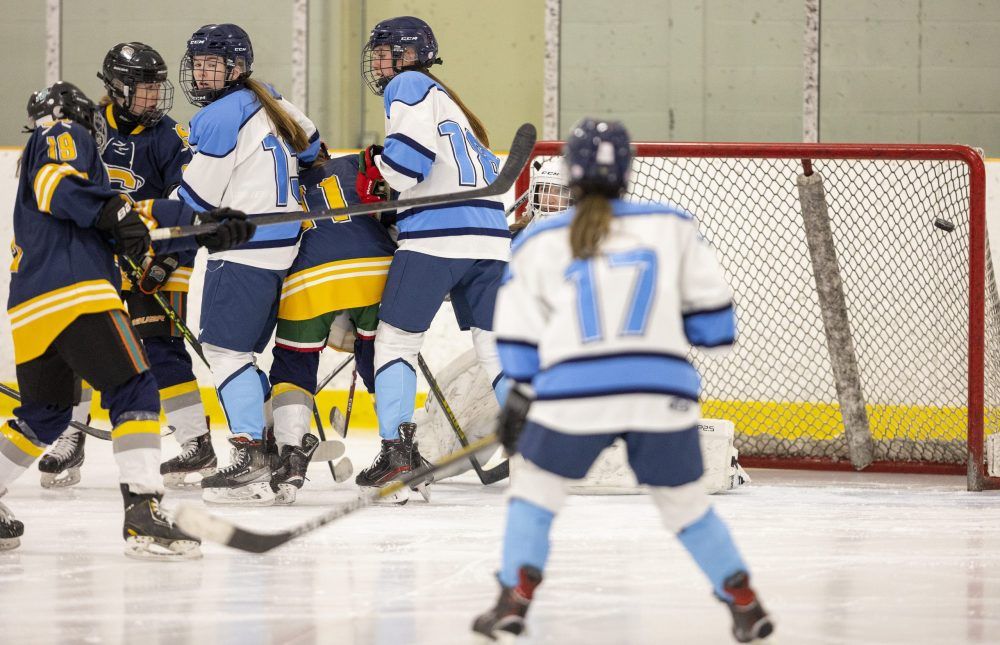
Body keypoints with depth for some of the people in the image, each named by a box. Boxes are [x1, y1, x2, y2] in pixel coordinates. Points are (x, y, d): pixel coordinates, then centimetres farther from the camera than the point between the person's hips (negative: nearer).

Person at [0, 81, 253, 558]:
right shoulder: (66, 136, 10)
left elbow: (137, 221, 27)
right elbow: (56, 182, -14)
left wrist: (205, 227, 20)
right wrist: (110, 211, -18)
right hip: (74, 293, -9)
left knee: (44, 415, 23)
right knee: (133, 394, -11)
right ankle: (142, 515, -23)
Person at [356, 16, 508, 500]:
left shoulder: (409, 86, 2)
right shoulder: (450, 102, 29)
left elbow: (410, 156, -14)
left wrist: (375, 167, 5)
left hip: (435, 237, -8)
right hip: (489, 237, 8)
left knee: (395, 337, 2)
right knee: (496, 344, 8)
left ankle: (397, 450, -3)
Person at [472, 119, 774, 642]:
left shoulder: (539, 242, 11)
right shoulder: (671, 225, 10)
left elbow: (520, 336, 13)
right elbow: (710, 303, 13)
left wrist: (520, 395, 25)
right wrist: (710, 337, 32)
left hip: (572, 397, -1)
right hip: (662, 397, 1)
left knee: (537, 486, 19)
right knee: (684, 501, 16)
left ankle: (515, 600, 7)